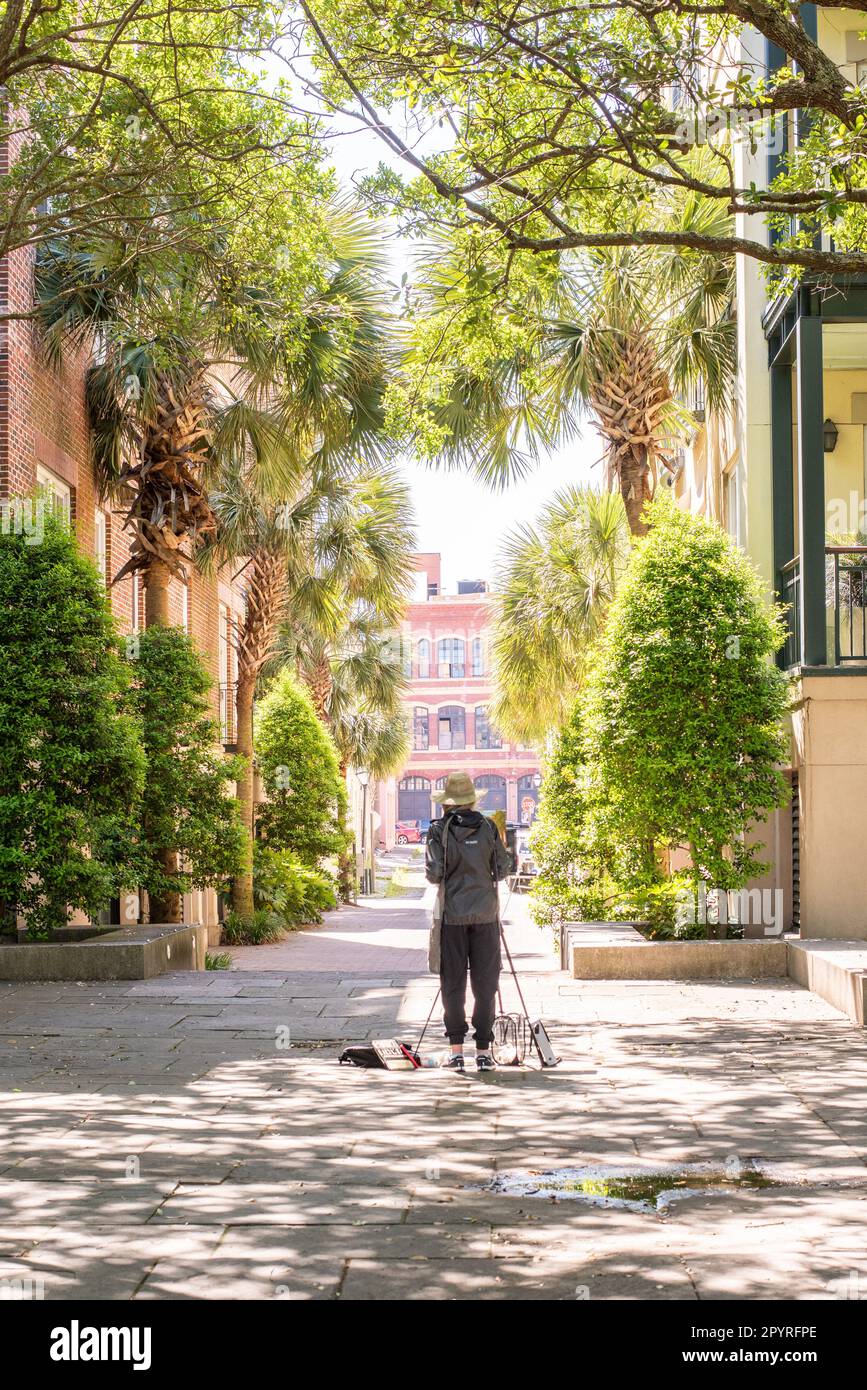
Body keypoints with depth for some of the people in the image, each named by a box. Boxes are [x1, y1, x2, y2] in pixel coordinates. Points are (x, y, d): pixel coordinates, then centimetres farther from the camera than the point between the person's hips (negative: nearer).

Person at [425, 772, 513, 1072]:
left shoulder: (440, 830, -5)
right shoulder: (488, 828, 1)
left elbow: (434, 873, -10)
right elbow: (503, 869, 2)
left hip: (452, 914, -1)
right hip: (485, 913, 1)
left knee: (453, 983, 5)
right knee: (485, 982, 6)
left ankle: (457, 1050, 4)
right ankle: (484, 1050, 5)